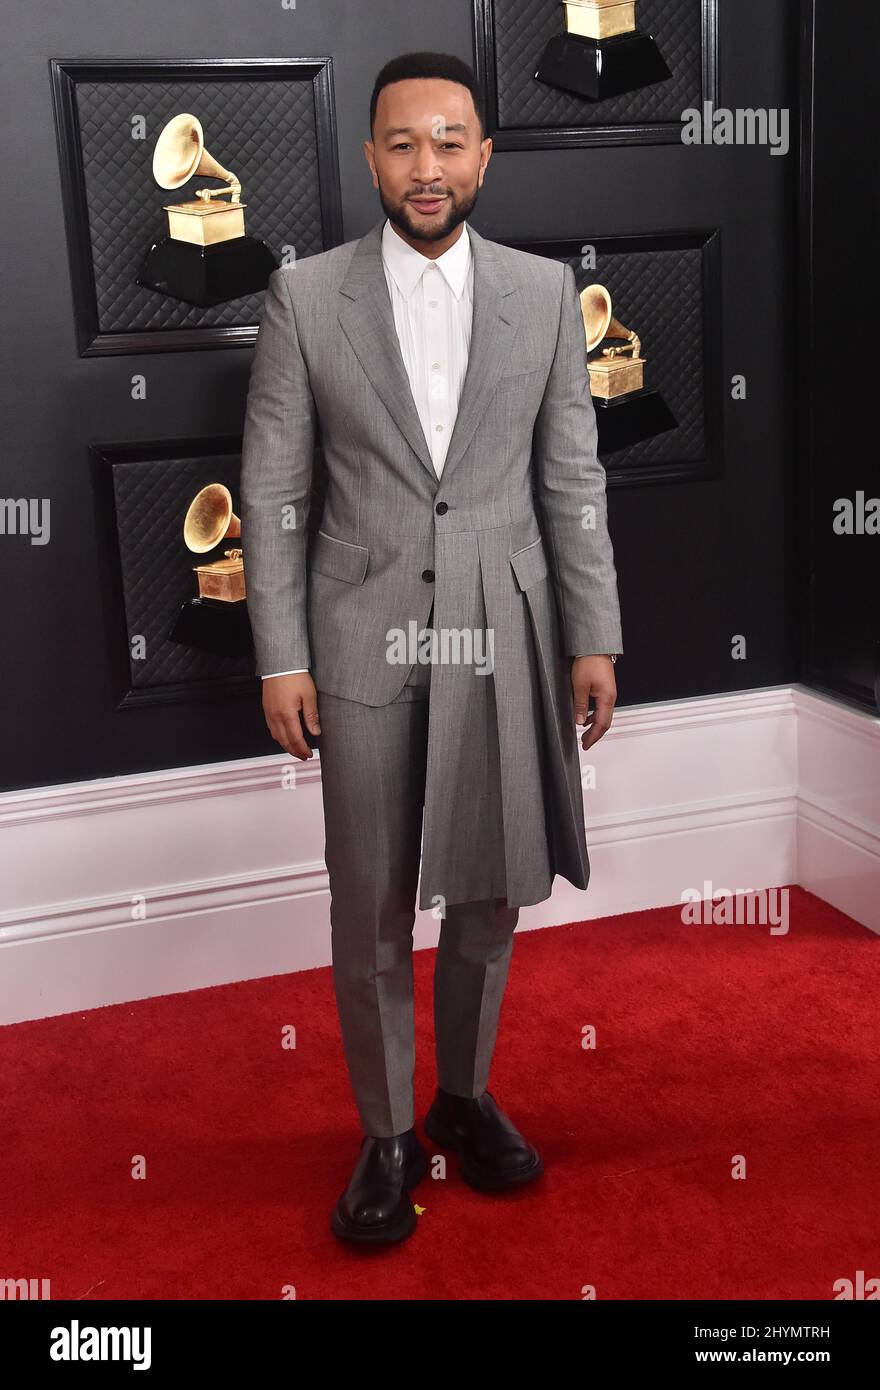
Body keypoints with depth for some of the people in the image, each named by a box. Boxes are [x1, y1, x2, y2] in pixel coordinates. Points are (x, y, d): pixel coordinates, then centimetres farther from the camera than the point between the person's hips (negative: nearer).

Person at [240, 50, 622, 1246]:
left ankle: (467, 1097, 35)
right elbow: (272, 489, 0)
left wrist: (593, 638, 2)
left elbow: (573, 478, 5)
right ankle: (386, 1135, 26)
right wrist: (281, 657, -4)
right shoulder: (305, 294, -1)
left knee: (488, 892, 13)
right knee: (371, 911, 7)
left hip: (505, 641, 2)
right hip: (364, 642, -1)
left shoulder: (545, 291, 3)